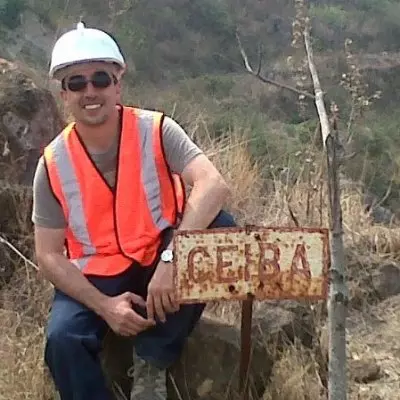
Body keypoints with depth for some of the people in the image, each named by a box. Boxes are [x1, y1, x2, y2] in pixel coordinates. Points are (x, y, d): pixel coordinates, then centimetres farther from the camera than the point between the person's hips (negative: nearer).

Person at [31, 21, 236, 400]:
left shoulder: (156, 130, -14)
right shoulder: (53, 163, -9)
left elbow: (213, 185, -29)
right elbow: (49, 255, -6)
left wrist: (171, 258, -41)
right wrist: (103, 305, -20)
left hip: (161, 260, 1)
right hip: (94, 277, 0)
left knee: (218, 226, -26)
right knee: (63, 338, -29)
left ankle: (152, 360, -13)